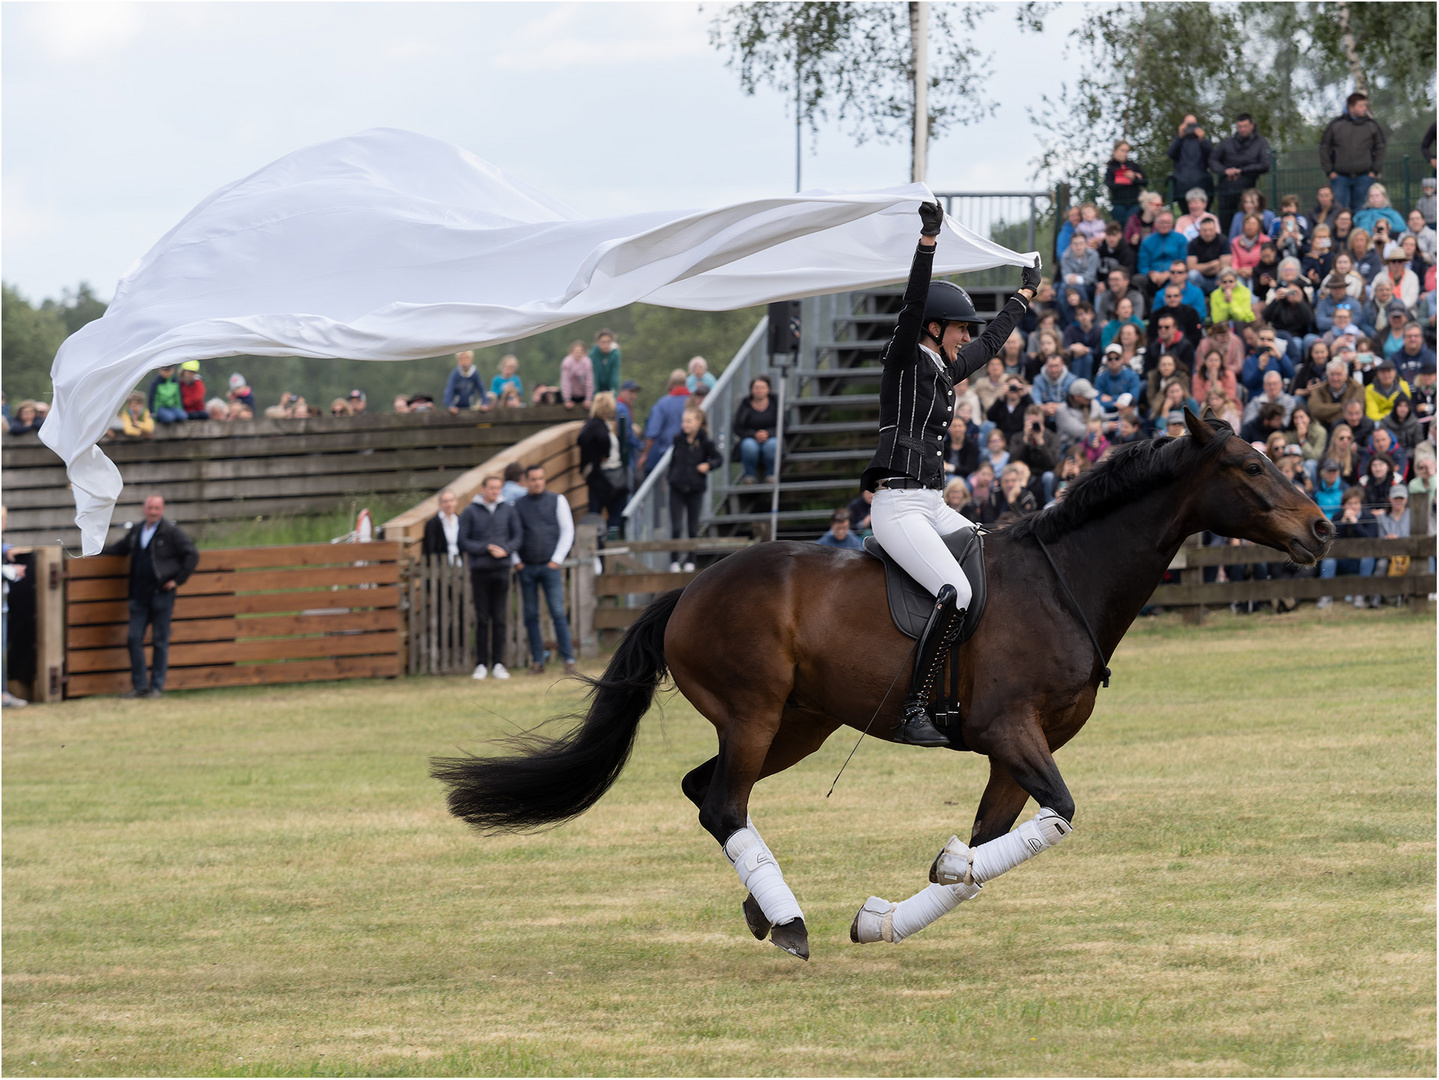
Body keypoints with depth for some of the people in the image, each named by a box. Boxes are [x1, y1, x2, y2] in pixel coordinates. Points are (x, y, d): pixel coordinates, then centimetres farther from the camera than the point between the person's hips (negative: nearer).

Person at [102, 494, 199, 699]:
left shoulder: (172, 532, -5)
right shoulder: (136, 532, 12)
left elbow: (191, 555, -5)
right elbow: (121, 547, 30)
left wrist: (178, 580, -8)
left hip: (161, 594, -5)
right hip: (139, 595, 5)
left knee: (160, 641, 0)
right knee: (134, 639, 1)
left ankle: (157, 687, 5)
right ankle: (139, 685, 9)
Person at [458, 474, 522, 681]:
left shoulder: (508, 511, 9)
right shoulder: (470, 512, 2)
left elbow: (518, 536, 9)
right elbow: (463, 541, 0)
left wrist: (505, 550, -10)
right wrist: (486, 548, -12)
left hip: (501, 569, 2)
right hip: (480, 570, -2)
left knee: (499, 618, 2)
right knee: (482, 619, -1)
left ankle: (498, 664, 7)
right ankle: (481, 664, 3)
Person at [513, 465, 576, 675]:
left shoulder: (557, 501, 6)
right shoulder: (518, 504, 8)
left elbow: (567, 531, 4)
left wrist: (557, 559, -4)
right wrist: (515, 561, -1)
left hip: (550, 565, -2)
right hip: (526, 568, 2)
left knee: (558, 613, -10)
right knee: (531, 615, 2)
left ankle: (568, 658, -12)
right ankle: (537, 659, 7)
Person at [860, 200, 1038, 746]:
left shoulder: (946, 369, 18)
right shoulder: (905, 362, -5)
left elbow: (990, 342, 36)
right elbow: (913, 306, -21)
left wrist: (1024, 295, 47)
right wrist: (928, 241, -32)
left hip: (932, 506, 10)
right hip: (899, 505, -10)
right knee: (955, 594, -26)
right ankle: (913, 713, -28)